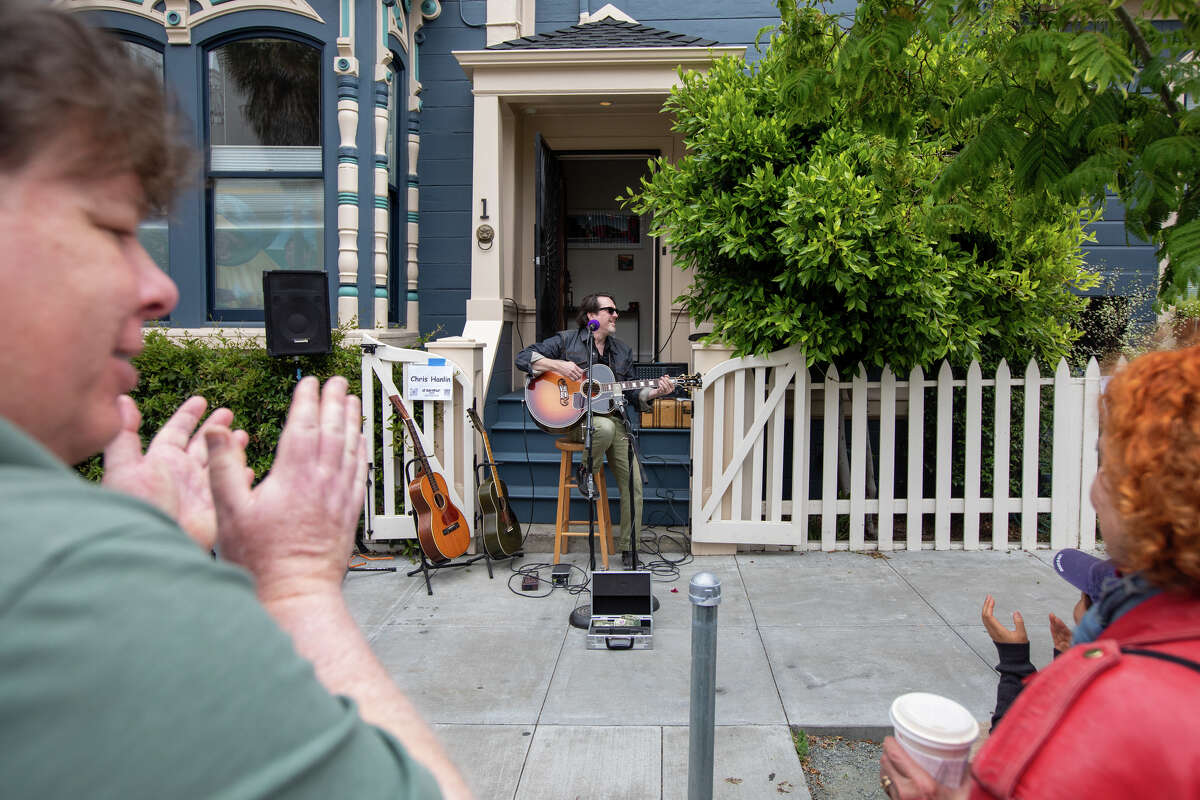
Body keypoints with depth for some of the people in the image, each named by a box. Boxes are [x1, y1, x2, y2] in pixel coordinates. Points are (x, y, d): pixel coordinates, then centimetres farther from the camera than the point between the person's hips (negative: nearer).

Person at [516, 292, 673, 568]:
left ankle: (628, 548, 5)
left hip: (612, 418, 5)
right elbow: (524, 357, -4)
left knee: (634, 482, -8)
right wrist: (559, 365, -17)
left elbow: (631, 392, 16)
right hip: (573, 419, -5)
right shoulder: (567, 340, 1)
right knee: (605, 428, -40)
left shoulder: (622, 350, 15)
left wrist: (654, 392, -4)